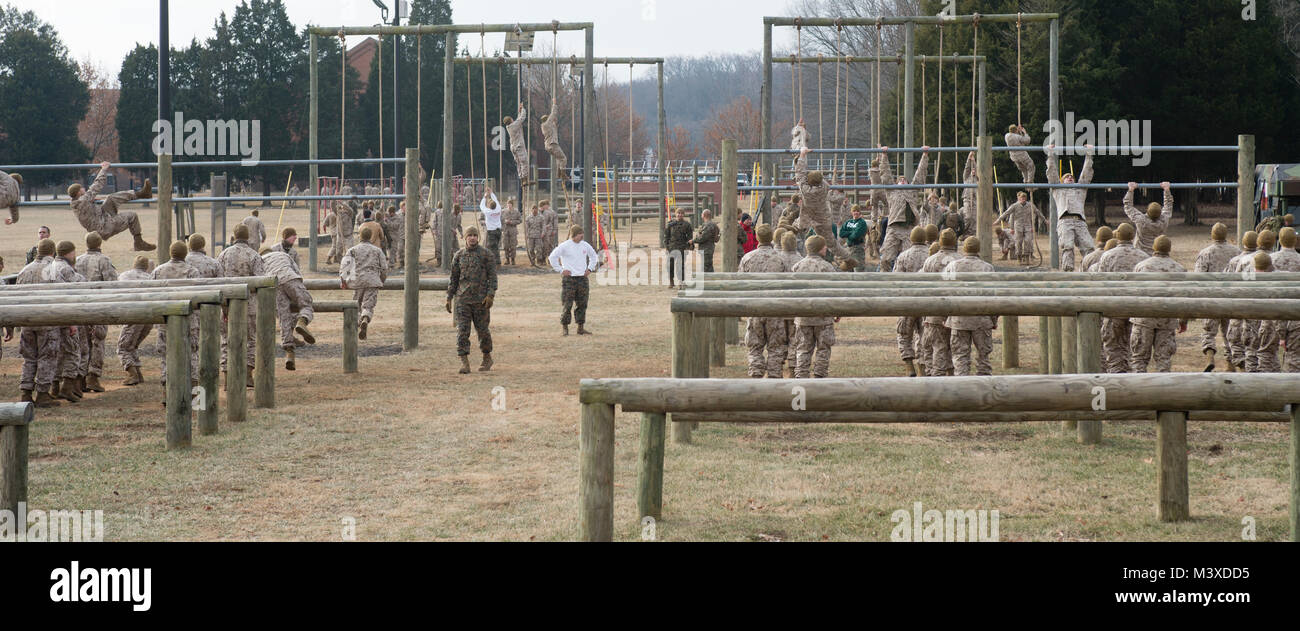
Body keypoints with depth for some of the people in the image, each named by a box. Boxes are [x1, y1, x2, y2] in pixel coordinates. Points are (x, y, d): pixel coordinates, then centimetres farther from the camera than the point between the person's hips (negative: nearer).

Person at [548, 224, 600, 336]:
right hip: (569, 279, -5)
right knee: (567, 304, -4)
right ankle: (565, 327, 4)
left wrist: (589, 268, 12)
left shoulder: (585, 245, 7)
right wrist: (561, 270, -8)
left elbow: (593, 256, 24)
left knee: (581, 304, 7)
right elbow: (552, 257, -8)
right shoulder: (564, 246, -8)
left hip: (582, 278, 5)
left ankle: (581, 328, 14)